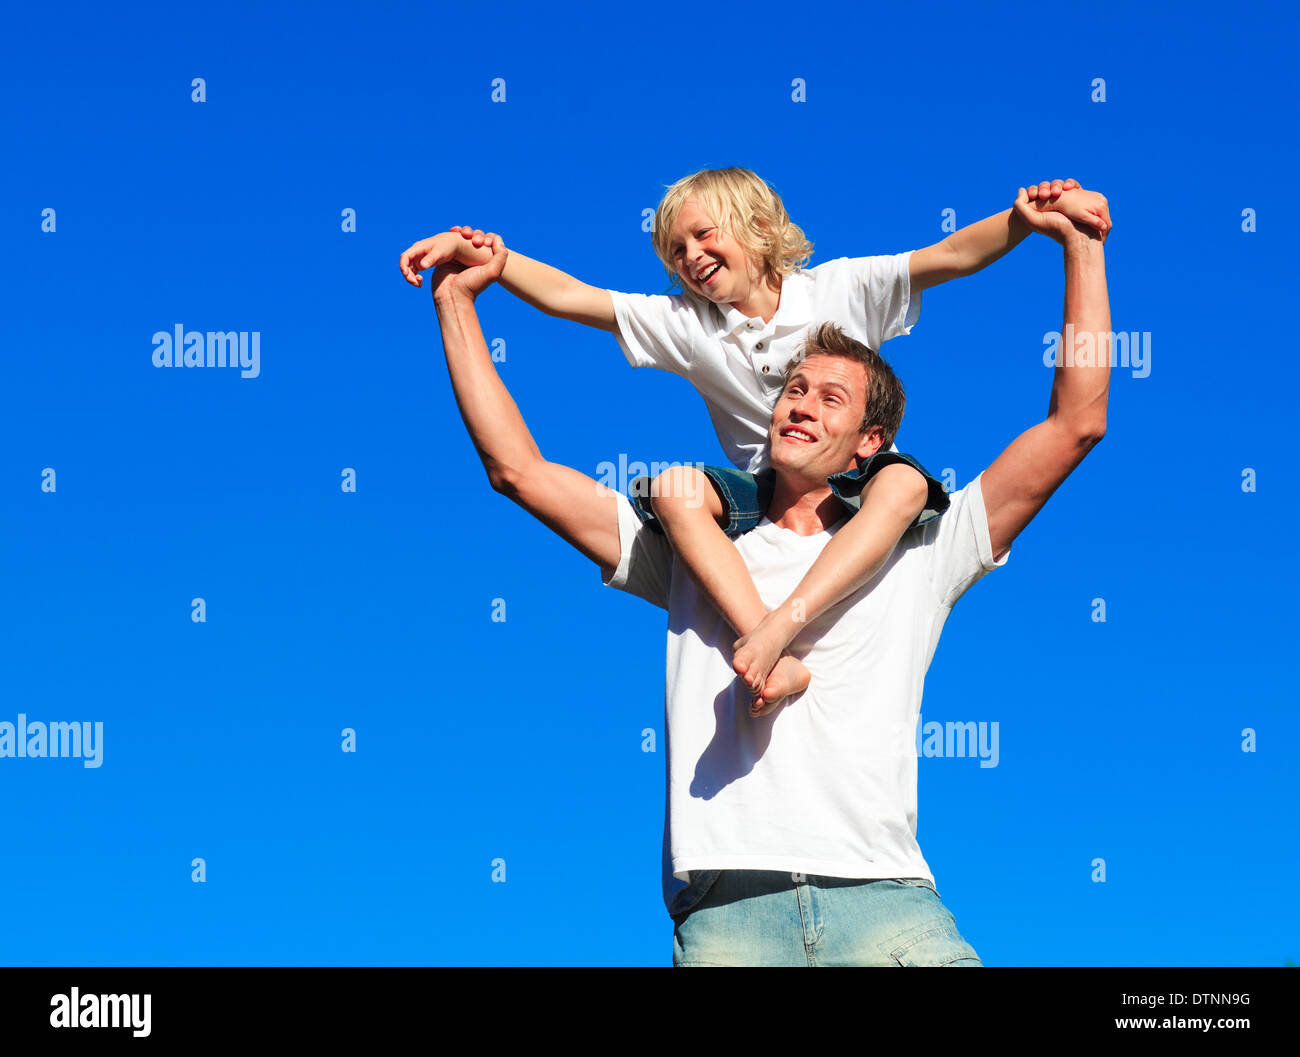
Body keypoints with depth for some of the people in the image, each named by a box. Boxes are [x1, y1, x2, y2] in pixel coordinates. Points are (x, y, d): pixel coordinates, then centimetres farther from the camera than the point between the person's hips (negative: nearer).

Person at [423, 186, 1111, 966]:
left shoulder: (915, 554, 19)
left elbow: (1076, 425, 17)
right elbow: (517, 468, 23)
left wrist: (1082, 248, 18)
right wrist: (457, 301, 24)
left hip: (884, 898, -1)